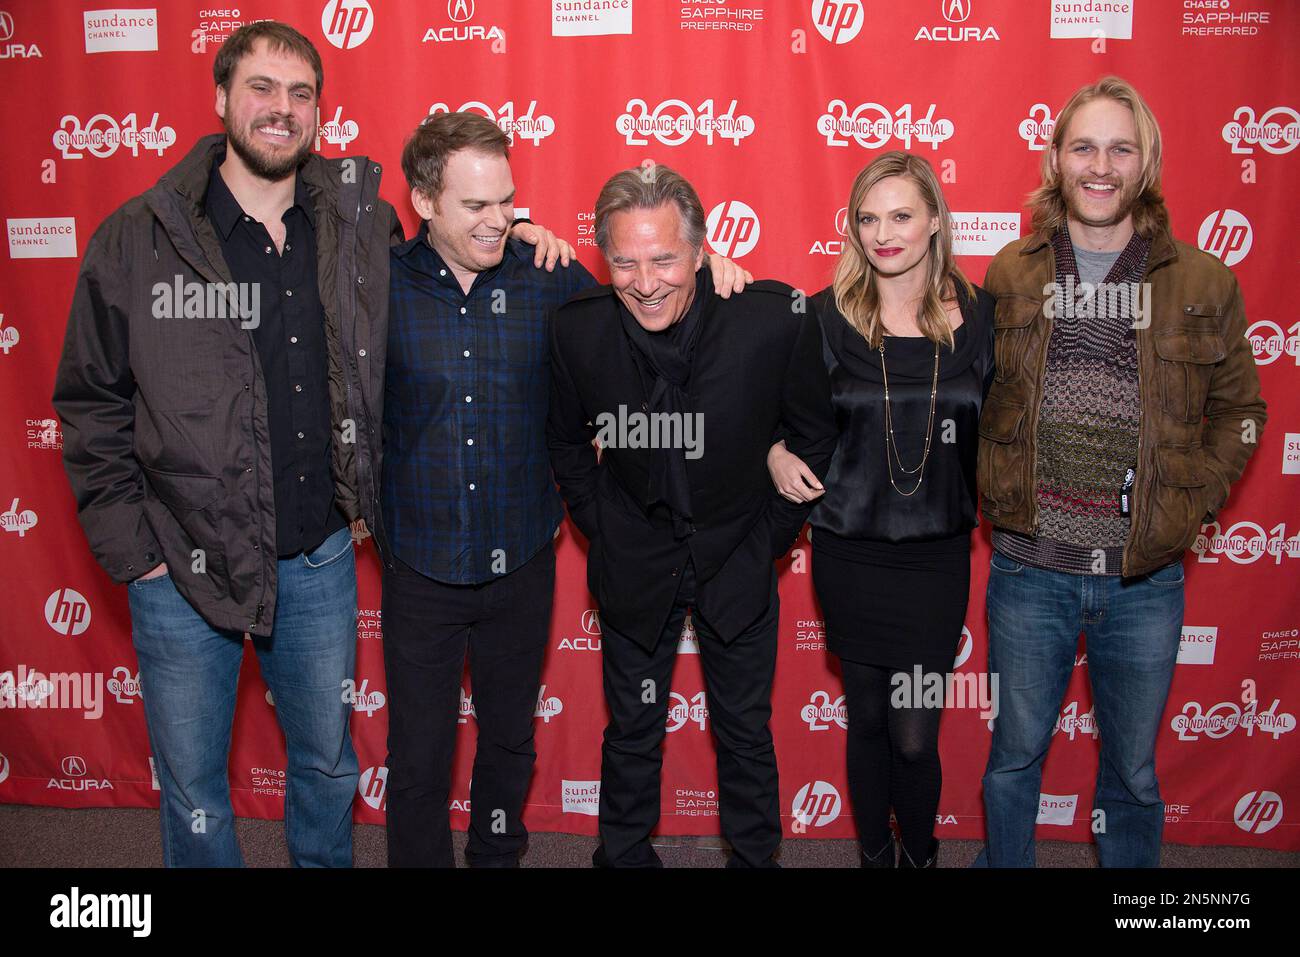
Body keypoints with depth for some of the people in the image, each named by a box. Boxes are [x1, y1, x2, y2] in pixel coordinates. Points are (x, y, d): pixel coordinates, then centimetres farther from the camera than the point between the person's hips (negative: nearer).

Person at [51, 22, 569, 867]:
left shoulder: (361, 224, 0)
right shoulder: (138, 240, -6)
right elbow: (92, 408, -1)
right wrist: (131, 550, -5)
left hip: (321, 559, 2)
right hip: (184, 568, -2)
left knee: (328, 764, 20)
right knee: (192, 792, 14)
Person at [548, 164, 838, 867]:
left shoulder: (775, 319, -23)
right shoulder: (577, 330, -17)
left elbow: (815, 437, -5)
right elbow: (566, 443, 3)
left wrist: (774, 534, -2)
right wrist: (601, 531, 2)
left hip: (738, 563, 0)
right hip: (634, 564, 1)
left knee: (745, 731, 15)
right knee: (632, 730, 16)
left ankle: (753, 857, 39)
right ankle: (624, 856, 40)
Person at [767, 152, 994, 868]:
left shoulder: (979, 315, -2)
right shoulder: (826, 316, -3)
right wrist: (776, 452, -8)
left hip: (937, 557, 0)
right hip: (850, 554, 0)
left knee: (915, 736, 3)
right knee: (867, 719, 14)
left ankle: (921, 855, 32)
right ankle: (875, 854, 37)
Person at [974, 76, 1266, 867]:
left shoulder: (1203, 283, 0)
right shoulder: (1009, 276, 1)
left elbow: (1239, 408, 10)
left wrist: (1195, 500, 0)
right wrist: (995, 491, -3)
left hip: (1147, 574, 0)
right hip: (1030, 567, 0)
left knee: (1133, 769, 17)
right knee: (1016, 755, 16)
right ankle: (1004, 863, 38)